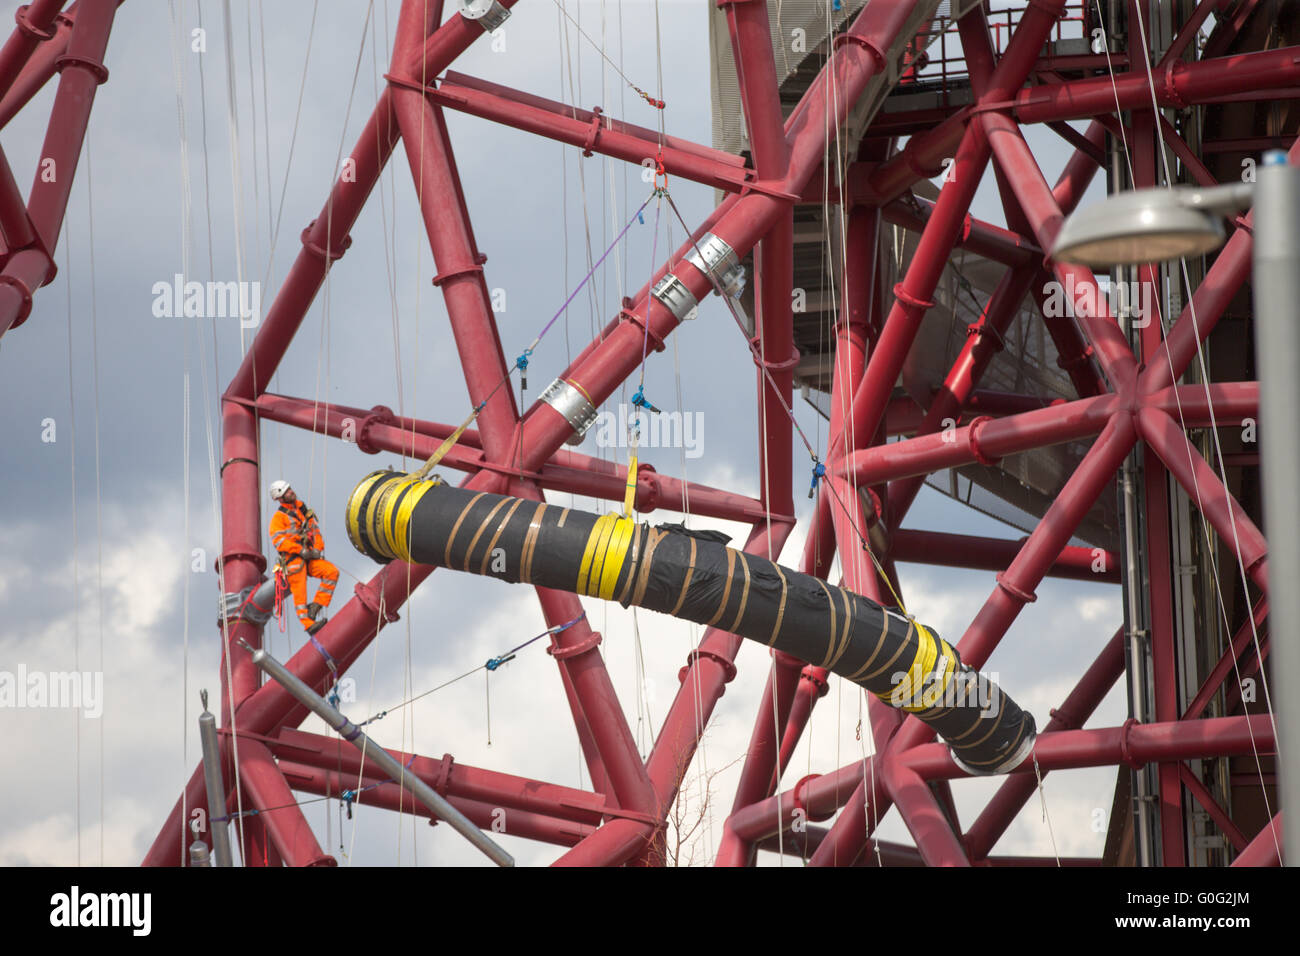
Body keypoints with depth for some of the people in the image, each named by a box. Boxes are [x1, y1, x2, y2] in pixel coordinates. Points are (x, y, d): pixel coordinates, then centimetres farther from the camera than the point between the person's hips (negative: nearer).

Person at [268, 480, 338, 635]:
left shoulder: (303, 510, 20)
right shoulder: (279, 516, 1)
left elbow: (315, 530, 20)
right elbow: (278, 540, -11)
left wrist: (318, 549, 2)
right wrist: (301, 550, -18)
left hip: (309, 557, 6)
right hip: (293, 558, -6)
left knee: (332, 572, -15)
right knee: (299, 593, -12)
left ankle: (316, 605, -14)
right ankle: (308, 624, -15)